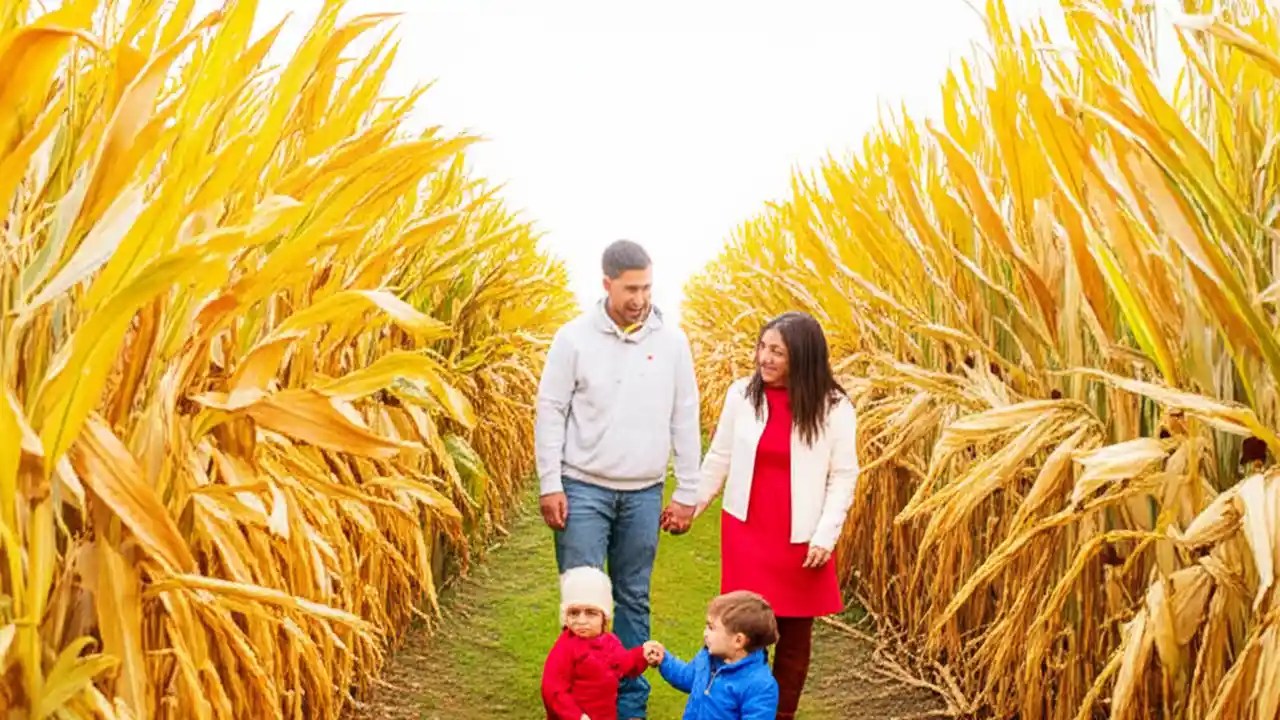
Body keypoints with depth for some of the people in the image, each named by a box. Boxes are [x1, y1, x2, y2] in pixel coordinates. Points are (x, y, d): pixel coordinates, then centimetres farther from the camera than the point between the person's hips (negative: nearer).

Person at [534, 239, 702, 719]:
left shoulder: (672, 341, 0)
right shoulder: (575, 337, -5)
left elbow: (685, 421, 4)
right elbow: (550, 412, -3)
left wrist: (686, 494, 3)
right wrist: (550, 486, -8)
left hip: (644, 493, 2)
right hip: (583, 488, -2)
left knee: (634, 601, 11)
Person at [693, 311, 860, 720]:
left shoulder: (833, 407, -9)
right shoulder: (742, 394, -4)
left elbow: (844, 477, -5)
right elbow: (719, 458, 7)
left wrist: (825, 536, -11)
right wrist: (690, 505, 11)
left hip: (801, 537, -1)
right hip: (745, 529, 1)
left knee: (795, 633, 11)